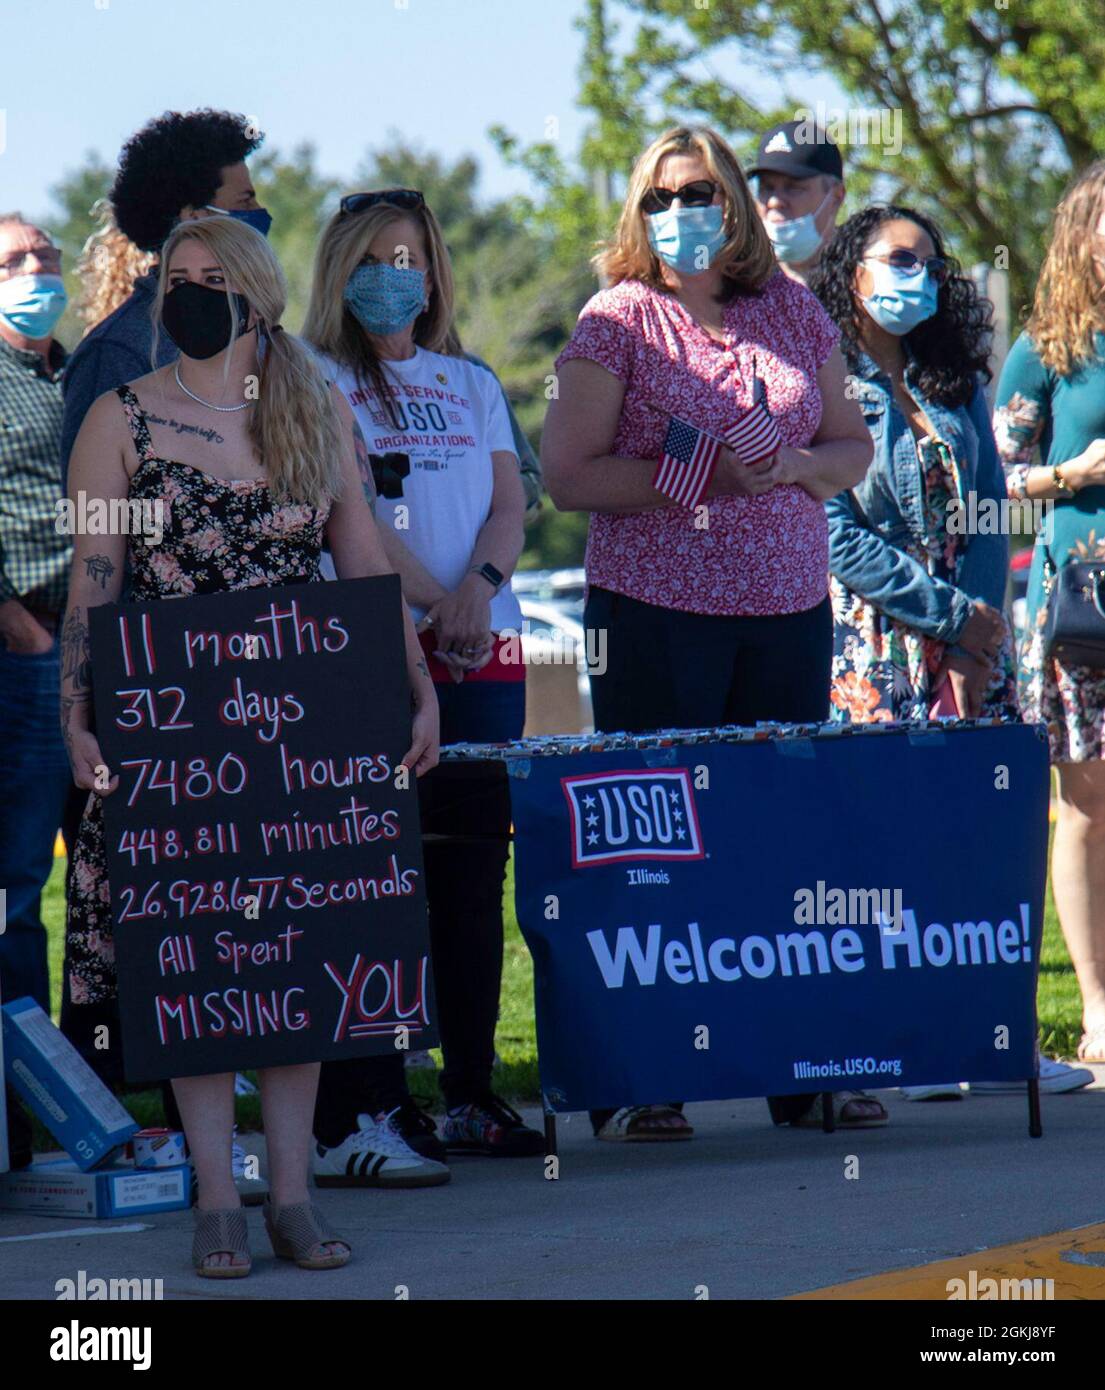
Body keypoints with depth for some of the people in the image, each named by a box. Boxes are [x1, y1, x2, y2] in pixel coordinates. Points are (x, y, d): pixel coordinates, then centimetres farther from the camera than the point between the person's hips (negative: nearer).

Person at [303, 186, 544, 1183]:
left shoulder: (471, 384, 20)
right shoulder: (317, 382, 4)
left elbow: (509, 502, 8)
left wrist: (477, 590, -11)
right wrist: (430, 601, -17)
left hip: (483, 649, 5)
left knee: (474, 869, 6)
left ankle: (471, 1094, 13)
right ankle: (358, 1113, -14)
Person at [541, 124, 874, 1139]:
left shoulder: (794, 310, 12)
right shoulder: (617, 321, 0)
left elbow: (853, 446, 18)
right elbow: (568, 475, -6)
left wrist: (796, 467, -4)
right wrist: (697, 475, -14)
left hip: (789, 606, 4)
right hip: (655, 609, -4)